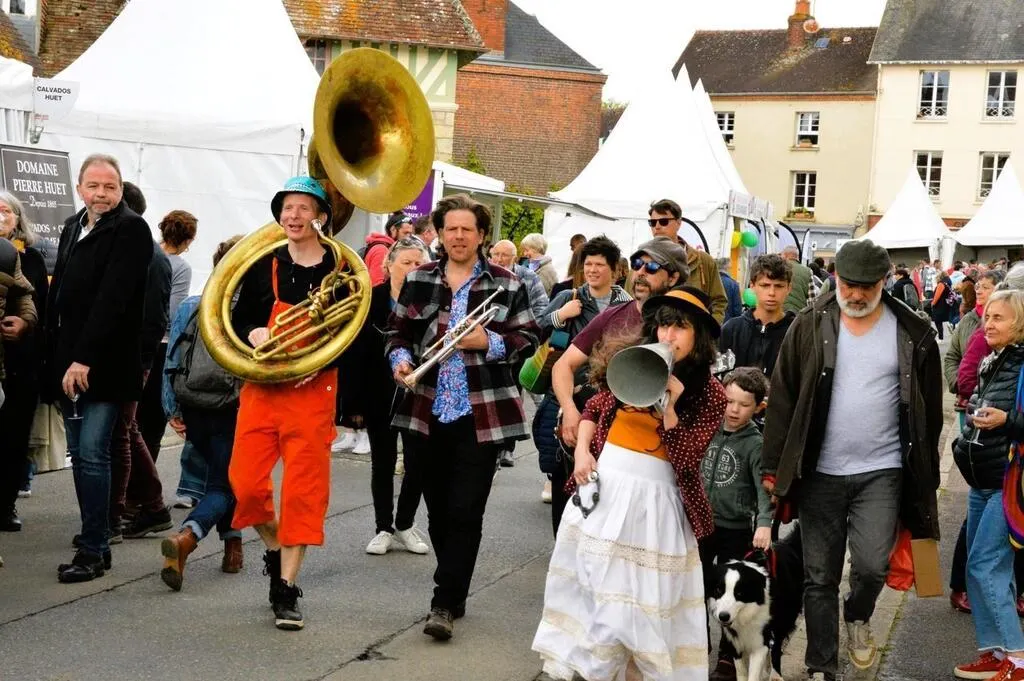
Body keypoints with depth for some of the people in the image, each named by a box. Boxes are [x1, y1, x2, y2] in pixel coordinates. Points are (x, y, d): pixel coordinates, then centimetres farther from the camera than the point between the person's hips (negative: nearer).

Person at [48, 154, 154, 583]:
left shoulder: (131, 230, -9)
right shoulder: (72, 227, 15)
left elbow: (112, 299, -18)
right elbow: (58, 293, 17)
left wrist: (84, 358, -22)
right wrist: (57, 357, 9)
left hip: (104, 366, -8)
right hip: (71, 364, 8)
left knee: (92, 454, -9)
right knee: (80, 455, 10)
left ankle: (94, 551, -3)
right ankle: (96, 540, 18)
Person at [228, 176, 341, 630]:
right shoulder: (263, 266, 5)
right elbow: (239, 320, 10)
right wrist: (252, 334, -12)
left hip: (313, 392, -2)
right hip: (262, 388, 3)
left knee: (303, 490, -1)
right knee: (246, 482, -2)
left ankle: (286, 590, 8)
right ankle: (275, 551, 27)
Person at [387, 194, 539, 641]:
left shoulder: (506, 284, 1)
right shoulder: (418, 280, 8)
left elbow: (528, 340, 2)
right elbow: (398, 331, 12)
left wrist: (489, 342, -15)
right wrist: (400, 359, -8)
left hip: (481, 414, -3)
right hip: (427, 411, 3)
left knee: (465, 511, -5)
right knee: (438, 507, 11)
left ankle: (445, 603, -1)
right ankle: (454, 591, 27)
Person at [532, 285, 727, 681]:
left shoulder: (710, 395, -6)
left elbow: (686, 462, -13)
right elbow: (593, 409, 14)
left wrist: (668, 405, -21)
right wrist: (582, 450, -2)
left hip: (655, 497, -3)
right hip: (603, 484, 3)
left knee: (649, 596, 3)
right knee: (585, 583, 10)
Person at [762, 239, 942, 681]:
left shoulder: (913, 333, -2)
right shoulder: (811, 325, -3)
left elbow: (929, 410, 5)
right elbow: (783, 397, -2)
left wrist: (925, 477, 5)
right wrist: (773, 465, -5)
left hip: (882, 472, 0)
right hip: (820, 473, 1)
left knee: (872, 565, -12)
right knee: (819, 576, 6)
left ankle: (857, 617, 23)